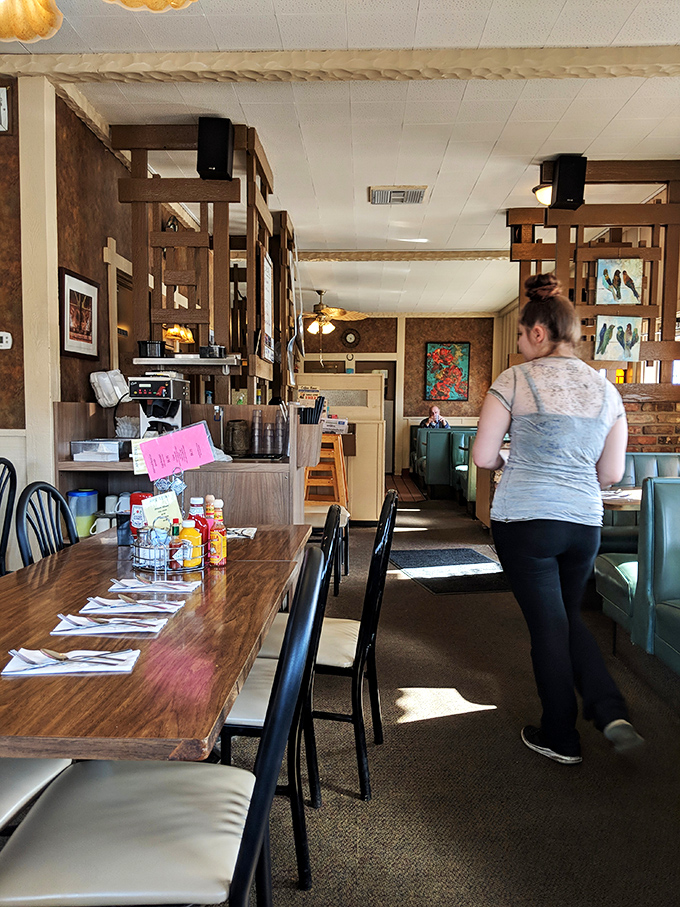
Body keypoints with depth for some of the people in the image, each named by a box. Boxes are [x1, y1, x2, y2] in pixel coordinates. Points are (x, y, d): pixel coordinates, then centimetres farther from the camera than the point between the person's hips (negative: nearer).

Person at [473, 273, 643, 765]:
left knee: (548, 626, 8)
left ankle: (561, 738, 23)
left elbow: (483, 457, -8)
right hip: (585, 523, 5)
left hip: (524, 521, -4)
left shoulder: (514, 381, -9)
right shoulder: (607, 389, 5)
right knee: (570, 617, 24)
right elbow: (613, 472, 8)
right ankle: (611, 710, 11)